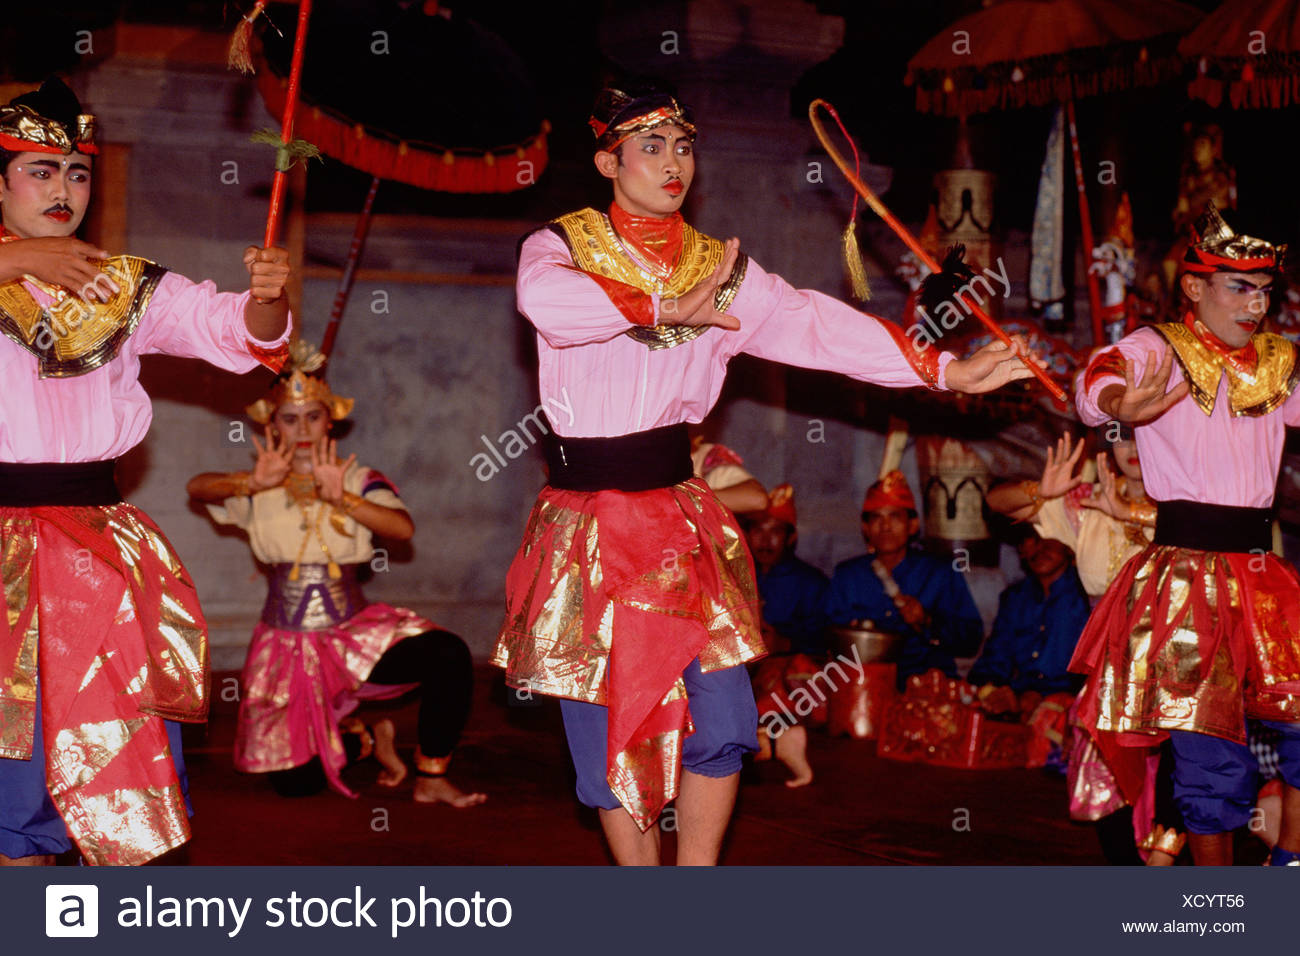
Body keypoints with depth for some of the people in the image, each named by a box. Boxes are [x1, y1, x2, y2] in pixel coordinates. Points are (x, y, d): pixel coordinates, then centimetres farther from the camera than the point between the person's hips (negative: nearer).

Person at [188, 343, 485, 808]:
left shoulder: (359, 481, 1)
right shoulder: (260, 491, 1)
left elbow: (404, 528, -19)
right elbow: (197, 486, -18)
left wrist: (340, 498, -33)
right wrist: (255, 483, -36)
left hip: (357, 631, 0)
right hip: (289, 644, 0)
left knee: (449, 654, -27)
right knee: (295, 780, -9)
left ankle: (431, 779, -6)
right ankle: (365, 738, 25)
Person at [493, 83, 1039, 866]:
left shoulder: (721, 268, 8)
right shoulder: (562, 244, -1)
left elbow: (813, 324, -2)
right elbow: (545, 299, -26)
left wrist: (946, 369, -12)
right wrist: (667, 307, -24)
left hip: (678, 519, 3)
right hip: (584, 528, -2)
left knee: (721, 719, -5)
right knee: (606, 739, 2)